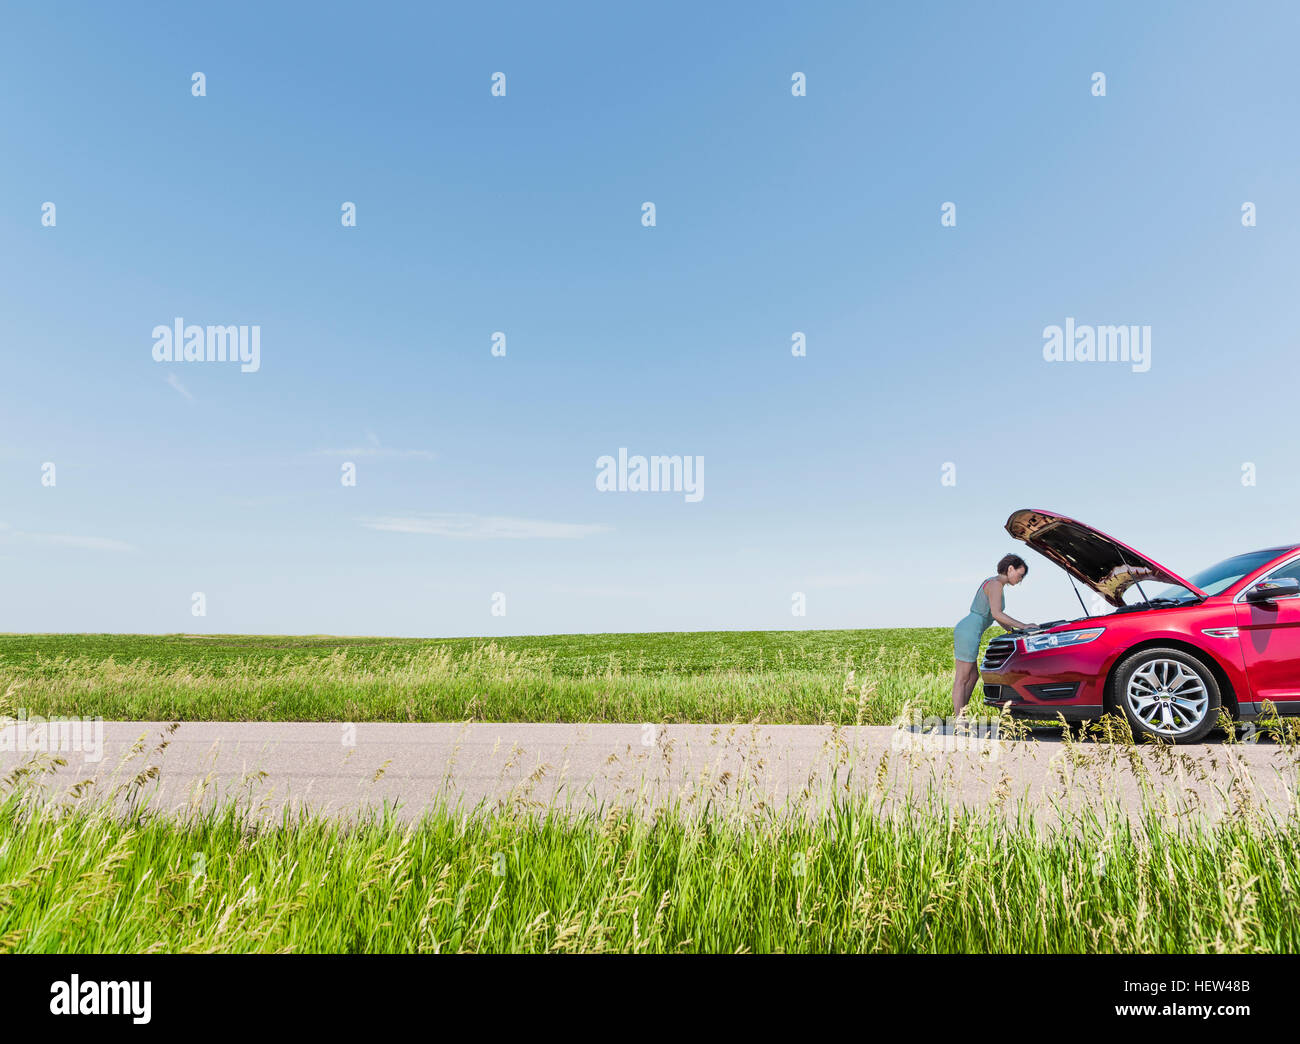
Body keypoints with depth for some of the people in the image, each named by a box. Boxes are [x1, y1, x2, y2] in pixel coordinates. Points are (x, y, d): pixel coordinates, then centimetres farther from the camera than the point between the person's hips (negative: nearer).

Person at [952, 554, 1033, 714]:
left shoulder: (994, 583, 19)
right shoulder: (996, 584, -11)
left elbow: (997, 614, 27)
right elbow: (996, 614, -21)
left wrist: (1013, 631, 23)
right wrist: (1023, 626, -15)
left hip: (963, 629, 10)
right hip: (969, 633, -10)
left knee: (973, 676, 16)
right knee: (962, 679, -5)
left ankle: (961, 716, 20)